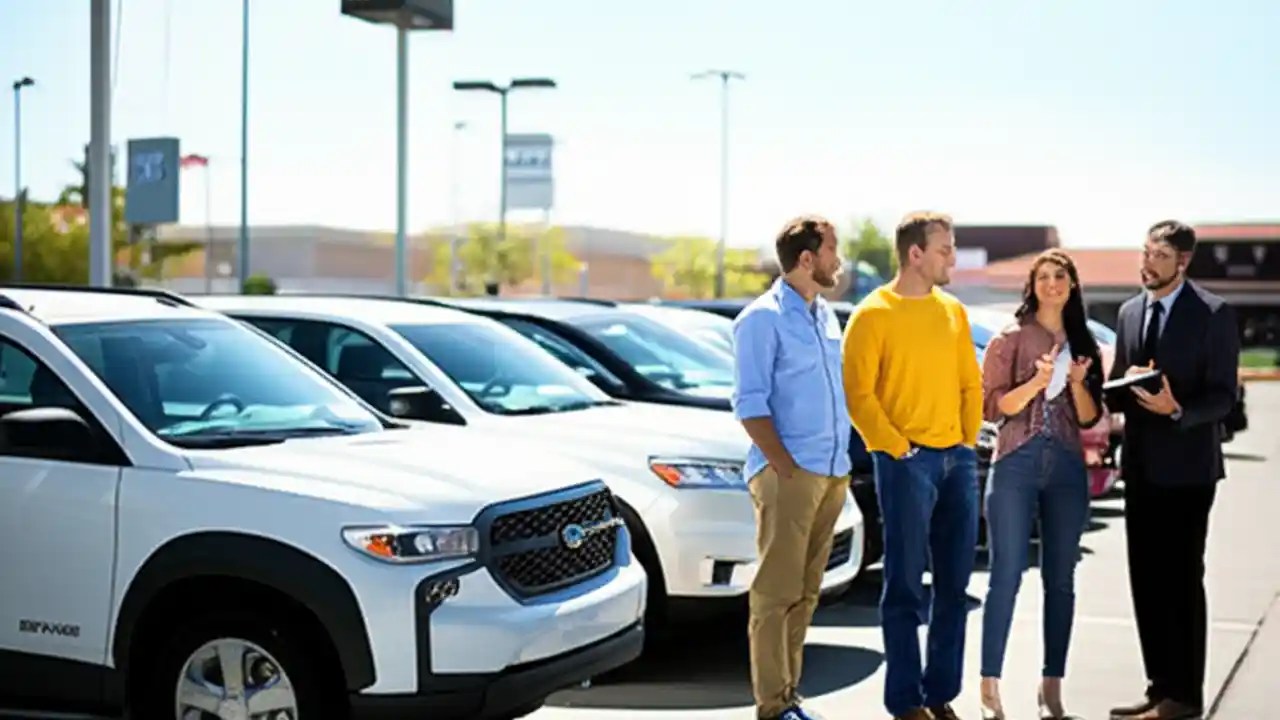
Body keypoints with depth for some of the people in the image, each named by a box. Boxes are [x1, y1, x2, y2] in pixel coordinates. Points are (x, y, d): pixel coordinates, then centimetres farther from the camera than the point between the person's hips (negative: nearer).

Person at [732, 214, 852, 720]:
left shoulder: (825, 317, 17)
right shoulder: (762, 319, -7)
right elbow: (749, 403, -11)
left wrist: (842, 465, 13)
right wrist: (786, 468, -17)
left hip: (832, 472, 8)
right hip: (787, 474, -8)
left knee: (805, 592, 10)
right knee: (776, 591, -6)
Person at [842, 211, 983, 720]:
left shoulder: (953, 312, 13)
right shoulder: (873, 315, -6)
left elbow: (970, 383, 17)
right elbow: (858, 395, -10)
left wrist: (969, 441, 7)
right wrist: (897, 449, -13)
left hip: (958, 459, 6)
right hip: (906, 462, -6)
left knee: (954, 584, 8)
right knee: (906, 585, -2)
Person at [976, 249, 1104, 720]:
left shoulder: (1083, 345, 14)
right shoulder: (1008, 340, 4)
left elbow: (1089, 418, 11)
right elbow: (992, 407, -2)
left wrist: (1077, 383, -9)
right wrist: (1037, 383, -16)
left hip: (1067, 468, 4)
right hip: (1016, 464, -3)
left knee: (1061, 580, 5)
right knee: (1006, 576, -5)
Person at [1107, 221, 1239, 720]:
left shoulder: (1213, 315, -7)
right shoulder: (1129, 312, 12)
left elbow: (1223, 395, -11)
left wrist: (1177, 409, -28)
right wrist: (1124, 387, -7)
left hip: (1186, 468, -6)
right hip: (1141, 467, 6)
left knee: (1181, 581, -2)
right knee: (1147, 582, 9)